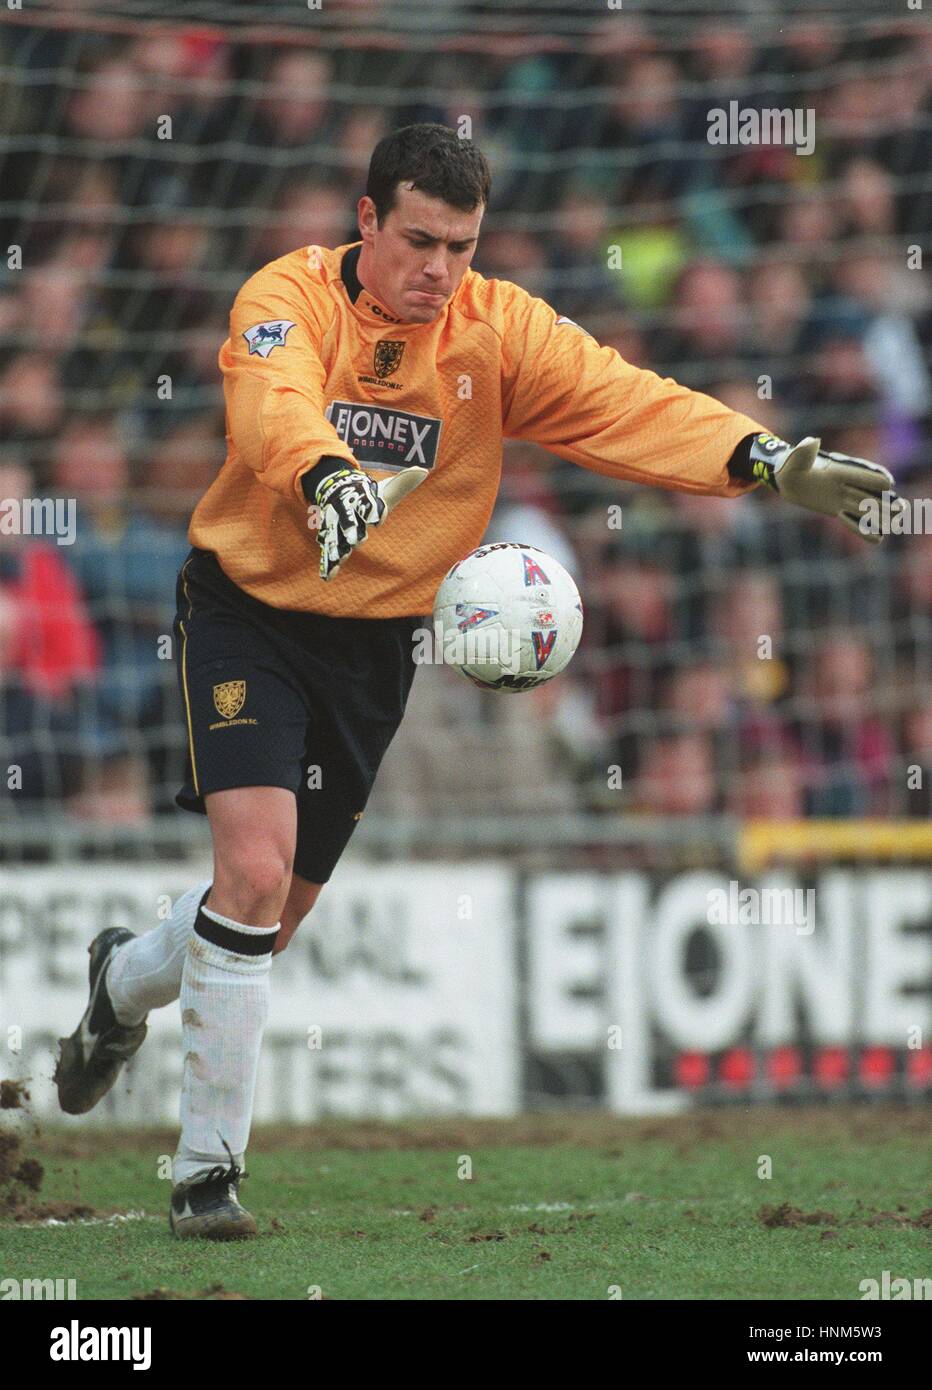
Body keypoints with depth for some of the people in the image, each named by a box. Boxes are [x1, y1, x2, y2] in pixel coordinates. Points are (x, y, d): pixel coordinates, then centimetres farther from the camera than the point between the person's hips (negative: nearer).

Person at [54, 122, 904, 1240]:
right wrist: (329, 483, -58)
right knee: (256, 867, -21)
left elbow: (628, 404, -18)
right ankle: (207, 1166, -9)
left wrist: (767, 461, -34)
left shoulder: (501, 329, -7)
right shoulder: (289, 298, -16)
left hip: (376, 641, 4)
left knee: (284, 905, 13)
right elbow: (274, 404, -37)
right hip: (248, 612, -4)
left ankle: (128, 981, 48)